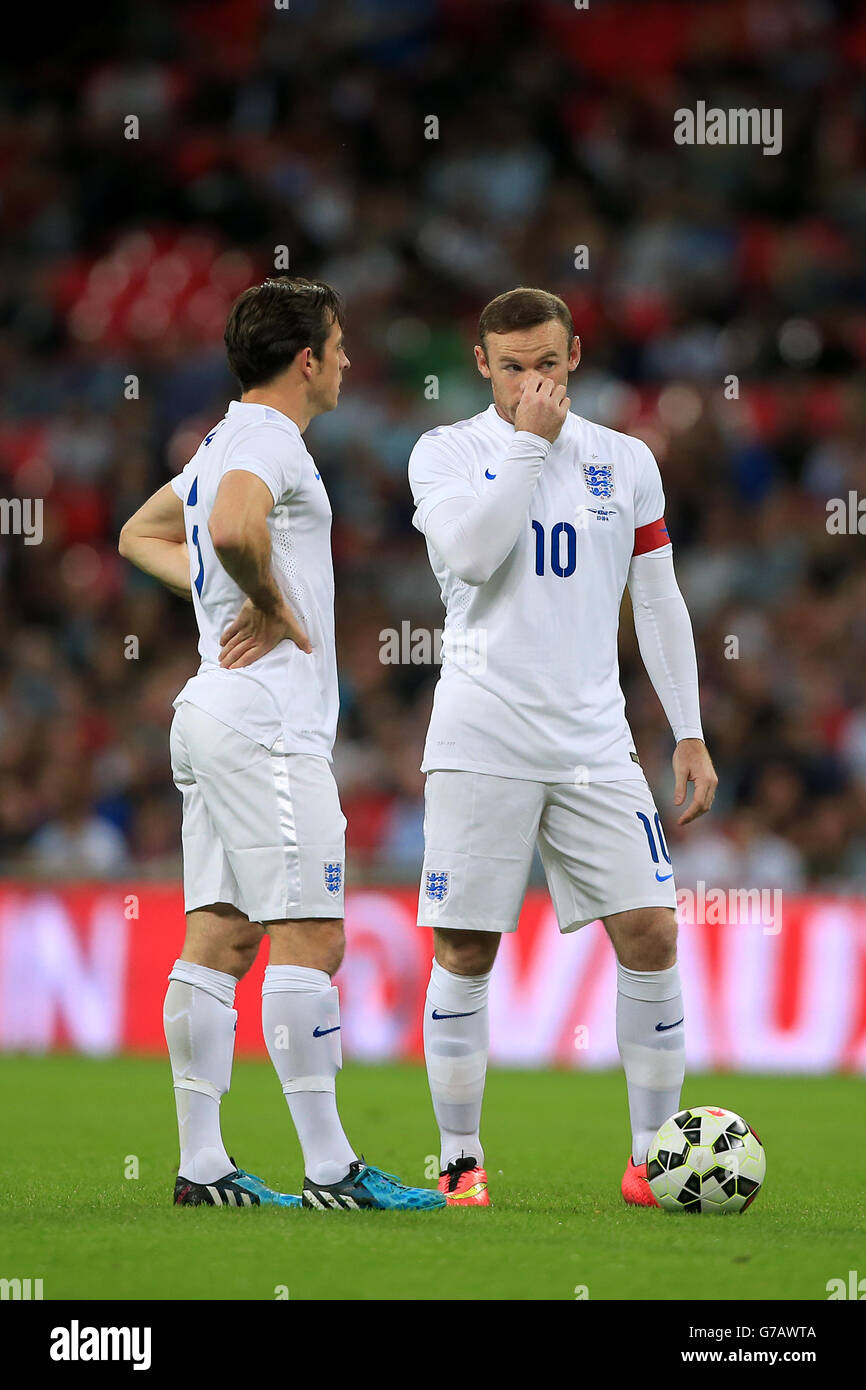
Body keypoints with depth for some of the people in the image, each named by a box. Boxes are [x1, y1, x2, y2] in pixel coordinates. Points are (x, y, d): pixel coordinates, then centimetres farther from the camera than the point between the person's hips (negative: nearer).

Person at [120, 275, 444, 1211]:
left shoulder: (224, 445, 19)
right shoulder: (268, 443, -12)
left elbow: (140, 536, 33)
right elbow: (231, 529, -33)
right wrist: (273, 607, -16)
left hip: (211, 715, 10)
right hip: (267, 722, -10)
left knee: (218, 939, 7)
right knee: (310, 939, -10)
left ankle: (202, 1165, 6)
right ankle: (329, 1169, -10)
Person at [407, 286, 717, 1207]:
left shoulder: (626, 462, 11)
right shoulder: (447, 451, 2)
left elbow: (658, 604, 15)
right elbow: (469, 553, -17)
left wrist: (689, 734, 9)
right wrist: (528, 440, -13)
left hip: (594, 742, 3)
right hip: (481, 741, -3)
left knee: (650, 930, -6)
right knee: (464, 950, -3)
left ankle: (653, 1154, 3)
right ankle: (460, 1160, 7)